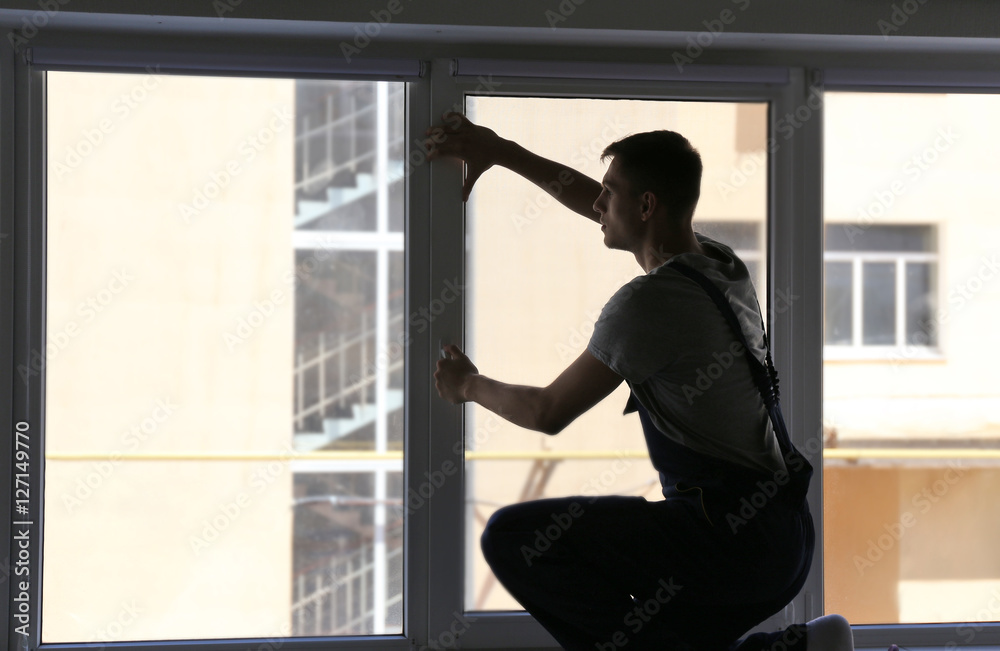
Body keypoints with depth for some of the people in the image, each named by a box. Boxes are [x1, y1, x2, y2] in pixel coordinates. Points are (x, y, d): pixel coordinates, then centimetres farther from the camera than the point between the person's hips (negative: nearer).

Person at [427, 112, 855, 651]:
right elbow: (596, 205, 25)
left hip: (728, 541, -9)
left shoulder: (647, 303, -16)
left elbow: (547, 413, -6)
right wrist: (497, 151, 29)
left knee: (512, 536, -12)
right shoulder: (720, 263, 10)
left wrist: (470, 386, 14)